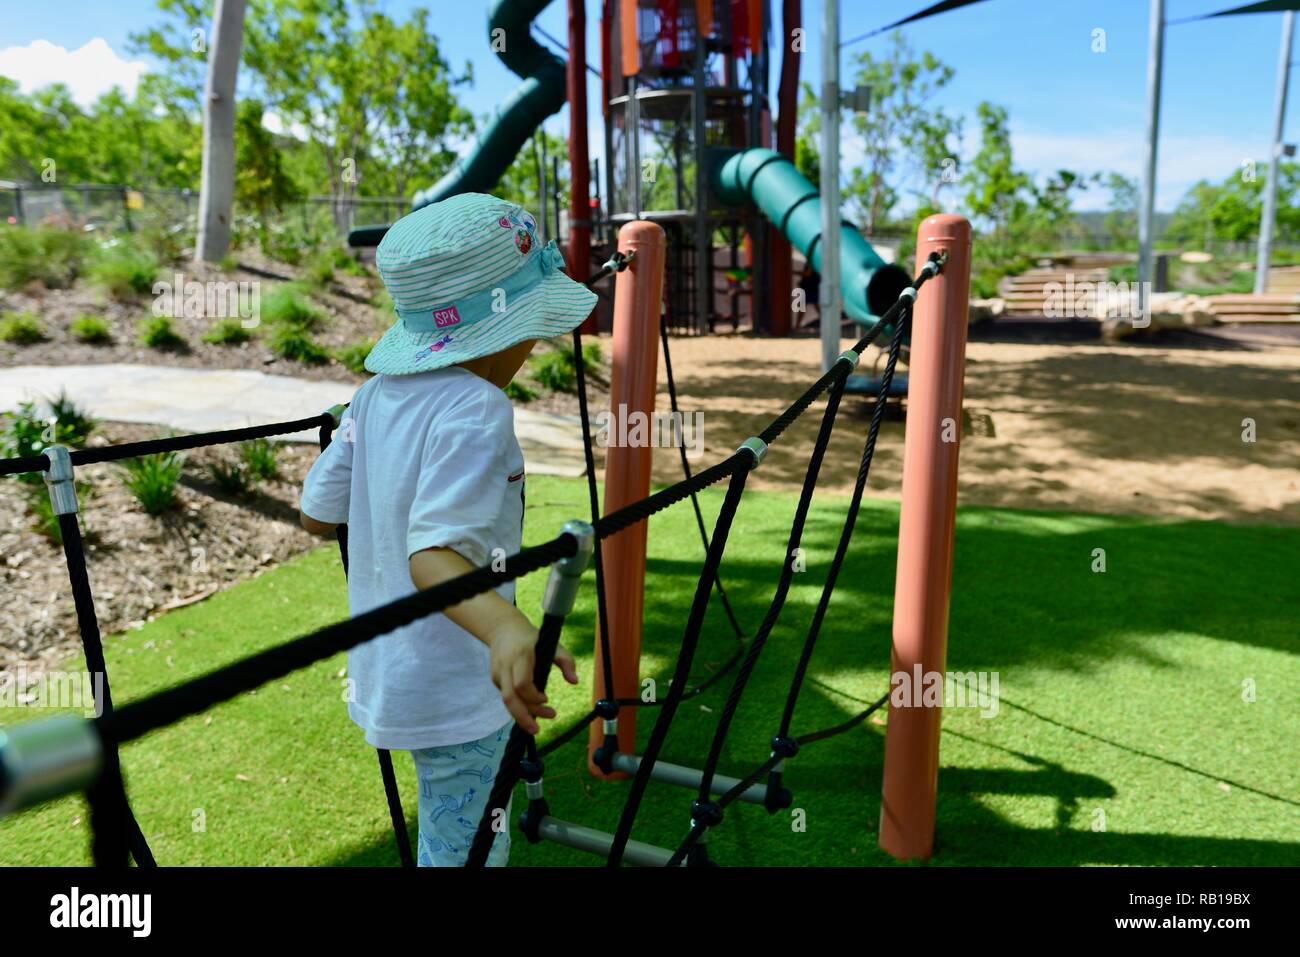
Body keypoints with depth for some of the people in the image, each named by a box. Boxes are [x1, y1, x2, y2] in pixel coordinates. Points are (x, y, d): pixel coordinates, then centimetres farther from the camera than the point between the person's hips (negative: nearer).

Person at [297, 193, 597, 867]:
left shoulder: (378, 393, 0)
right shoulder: (475, 410, -24)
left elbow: (317, 513, 7)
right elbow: (434, 553, -35)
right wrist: (506, 626, -52)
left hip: (388, 675, 8)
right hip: (455, 693, -8)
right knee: (467, 851, 11)